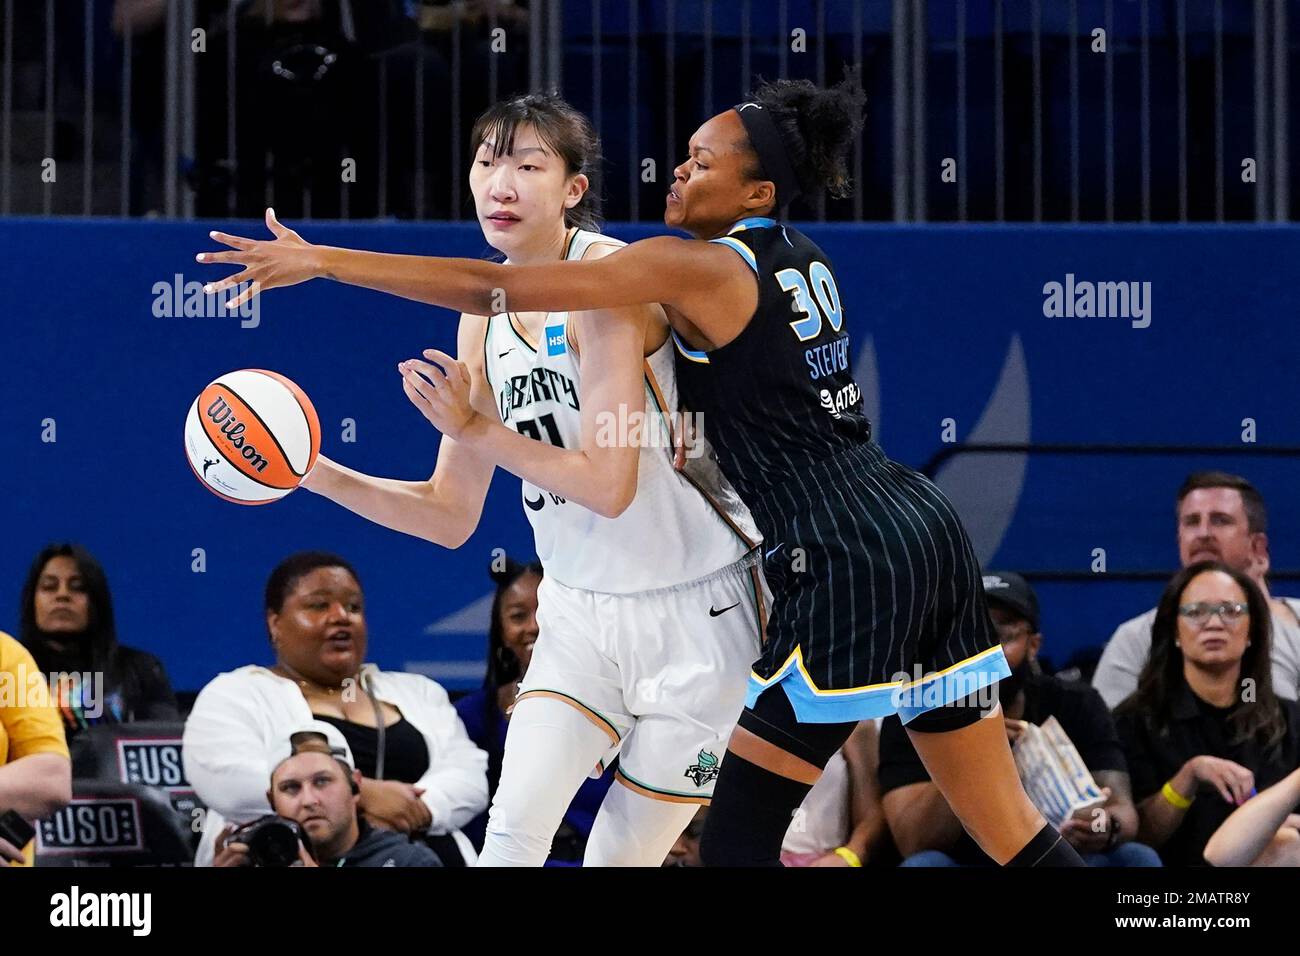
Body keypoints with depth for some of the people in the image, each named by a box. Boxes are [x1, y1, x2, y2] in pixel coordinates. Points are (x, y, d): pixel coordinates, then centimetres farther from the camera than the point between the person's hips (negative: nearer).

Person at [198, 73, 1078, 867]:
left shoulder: (699, 268, -9)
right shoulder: (800, 260, 16)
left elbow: (498, 288, -11)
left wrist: (320, 261, -7)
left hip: (846, 566, -9)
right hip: (927, 535, 9)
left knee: (740, 836, -4)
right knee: (1005, 823, 11)